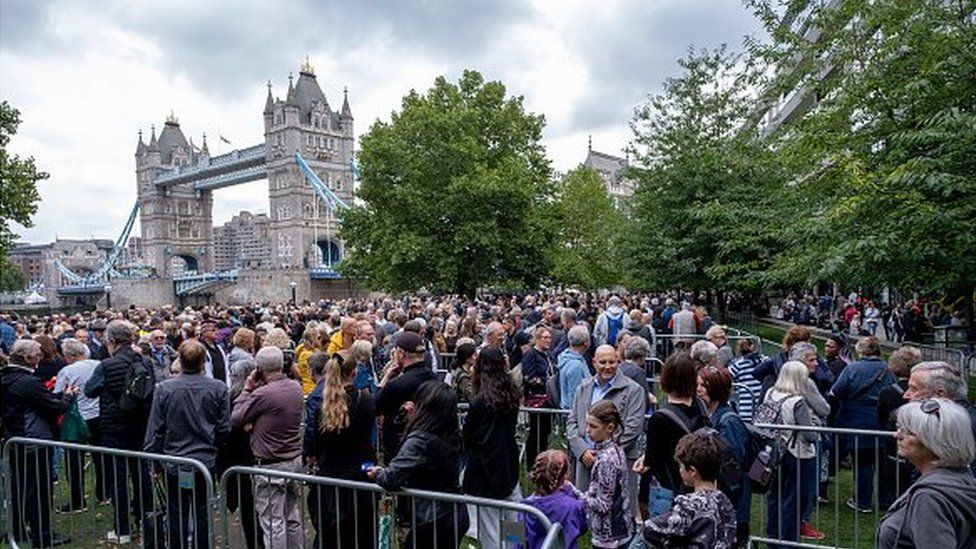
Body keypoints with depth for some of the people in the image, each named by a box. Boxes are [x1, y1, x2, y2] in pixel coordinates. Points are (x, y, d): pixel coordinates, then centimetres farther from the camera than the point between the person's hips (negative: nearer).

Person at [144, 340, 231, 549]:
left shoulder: (164, 389, -9)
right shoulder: (218, 388, -10)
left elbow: (155, 430, -4)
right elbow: (224, 429, -4)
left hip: (174, 463, 0)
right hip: (206, 461, 0)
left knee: (177, 515, 12)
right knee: (202, 514, 12)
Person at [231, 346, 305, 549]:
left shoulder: (263, 394, -21)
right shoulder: (296, 387, 1)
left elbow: (236, 418, -9)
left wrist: (247, 389, -2)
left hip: (271, 465, -7)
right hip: (295, 460, 7)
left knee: (273, 522, 2)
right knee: (292, 517, 18)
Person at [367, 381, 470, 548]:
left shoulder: (419, 440, -21)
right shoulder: (453, 437, 2)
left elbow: (391, 478, -25)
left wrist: (378, 473, -3)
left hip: (432, 521, -8)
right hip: (457, 517, 8)